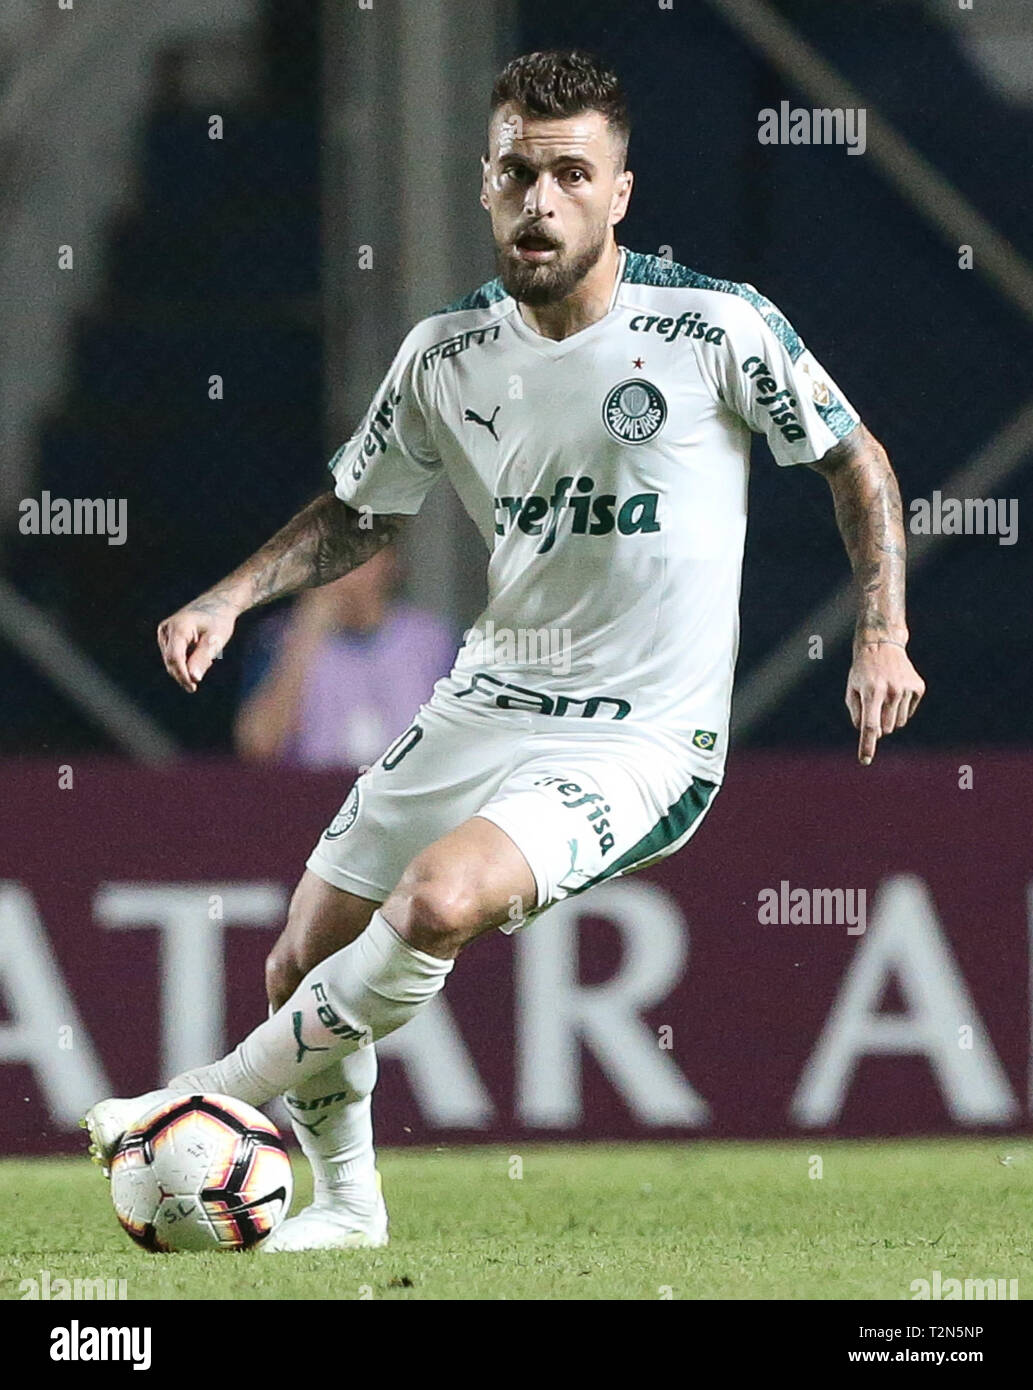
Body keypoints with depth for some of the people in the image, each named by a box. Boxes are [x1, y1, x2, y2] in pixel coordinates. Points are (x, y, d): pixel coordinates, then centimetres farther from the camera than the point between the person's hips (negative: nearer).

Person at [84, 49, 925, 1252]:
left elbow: (855, 461, 3)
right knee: (303, 961, 7)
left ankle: (227, 1095, -12)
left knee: (442, 896, -31)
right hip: (487, 705, 5)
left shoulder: (716, 327, -12)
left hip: (643, 741, -5)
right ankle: (345, 1203, 34)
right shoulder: (448, 354, 0)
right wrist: (230, 599, 3)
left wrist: (881, 636, -6)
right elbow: (358, 514, 17)